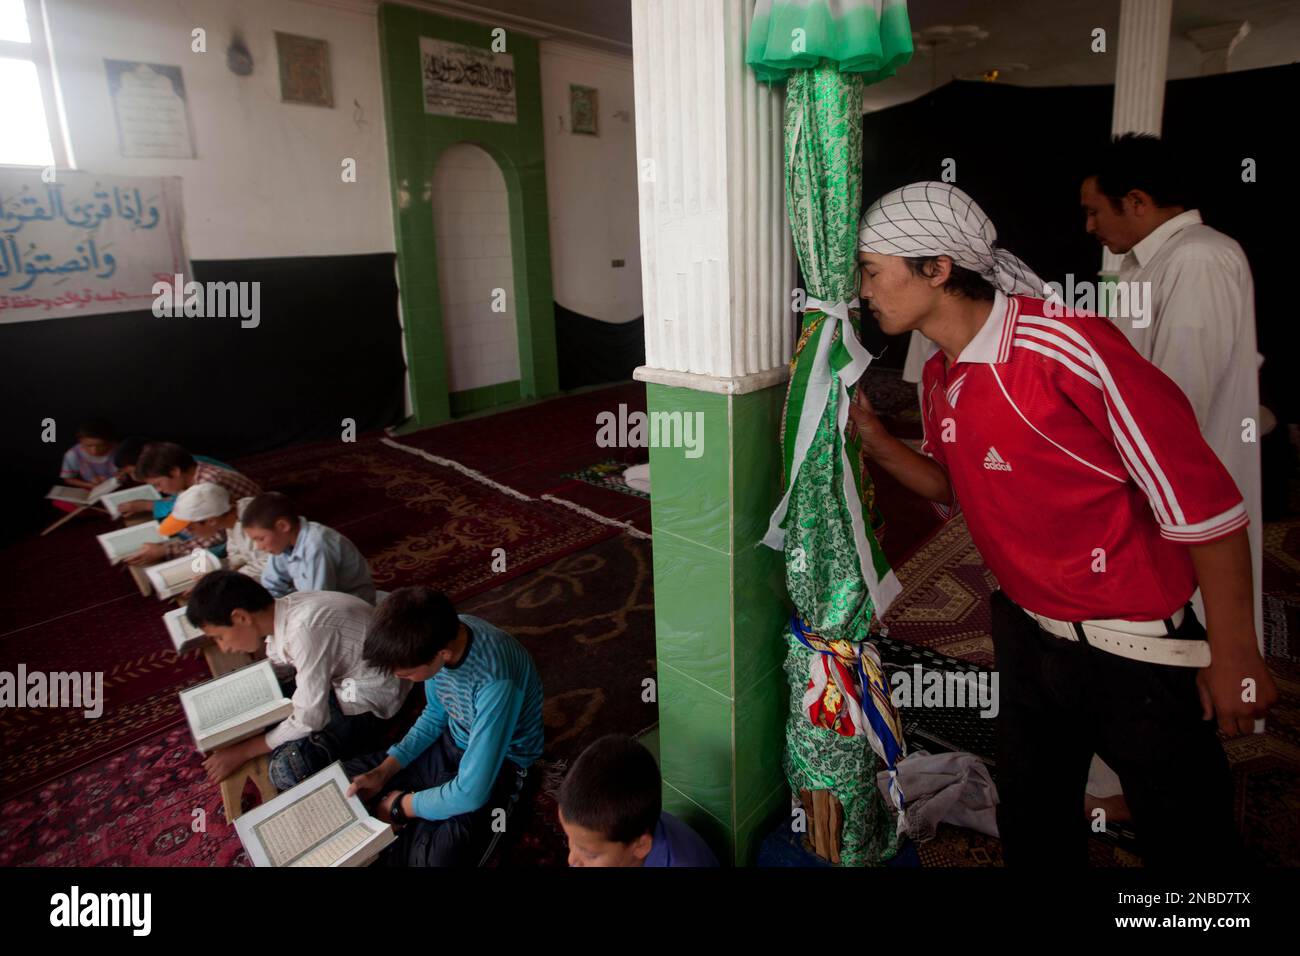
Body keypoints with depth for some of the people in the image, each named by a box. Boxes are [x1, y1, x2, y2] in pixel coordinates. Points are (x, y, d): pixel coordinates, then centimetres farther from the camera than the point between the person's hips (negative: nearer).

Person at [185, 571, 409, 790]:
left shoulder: (305, 629, -32)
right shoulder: (284, 610, -6)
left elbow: (309, 720, -26)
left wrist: (243, 752, -13)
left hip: (368, 703, -9)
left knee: (287, 768, -21)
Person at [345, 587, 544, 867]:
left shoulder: (495, 681, -38)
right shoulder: (440, 633, -16)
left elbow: (470, 793, -30)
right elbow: (435, 715, 3)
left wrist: (402, 806, -14)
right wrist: (383, 772, -6)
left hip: (497, 763, -7)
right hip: (450, 740, 7)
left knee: (434, 856, -30)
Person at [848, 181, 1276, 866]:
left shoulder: (1065, 345, -24)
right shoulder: (940, 377, 1)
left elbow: (1201, 498, -20)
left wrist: (1234, 657, -15)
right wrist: (874, 439, -4)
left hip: (1136, 648, -7)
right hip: (1026, 630, 7)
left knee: (1186, 840, 14)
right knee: (1031, 830, 22)